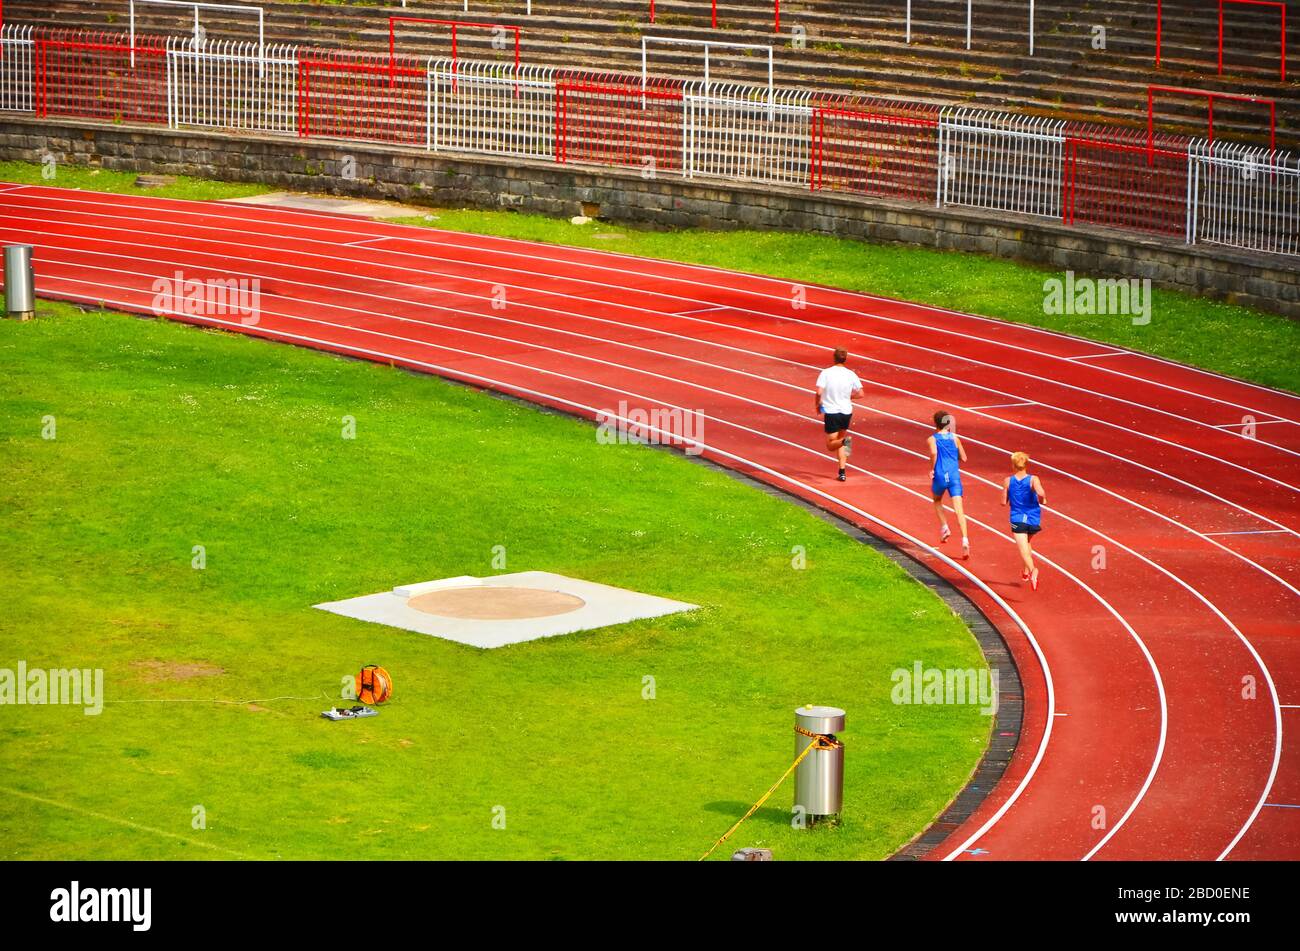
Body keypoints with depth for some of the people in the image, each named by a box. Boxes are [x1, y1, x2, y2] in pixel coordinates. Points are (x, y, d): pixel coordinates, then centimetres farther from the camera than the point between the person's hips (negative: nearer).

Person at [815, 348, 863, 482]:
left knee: (831, 445, 3)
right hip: (846, 412, 3)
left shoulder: (826, 373, -9)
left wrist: (818, 404, 3)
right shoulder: (851, 375, -2)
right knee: (840, 442, 21)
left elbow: (819, 392, -17)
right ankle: (842, 472, 11)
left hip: (831, 412, -3)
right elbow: (860, 393, -2)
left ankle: (845, 441, -33)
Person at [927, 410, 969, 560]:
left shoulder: (931, 439, 1)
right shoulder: (954, 438, 9)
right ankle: (965, 540, -21)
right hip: (954, 475, 1)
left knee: (937, 501, 31)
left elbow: (933, 452, -20)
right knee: (959, 509, -7)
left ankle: (944, 527, 15)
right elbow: (963, 458, 10)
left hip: (940, 476, -1)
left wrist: (932, 469, -8)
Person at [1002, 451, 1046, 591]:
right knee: (1027, 543, 30)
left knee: (1024, 549, -13)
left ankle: (1032, 570, -41)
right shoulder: (1033, 479, -7)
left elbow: (1004, 502, 2)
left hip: (1017, 519, -2)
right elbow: (1040, 493, -26)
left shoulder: (1008, 481, -2)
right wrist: (1042, 500, -4)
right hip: (1033, 519, 2)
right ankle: (1026, 572, 41)